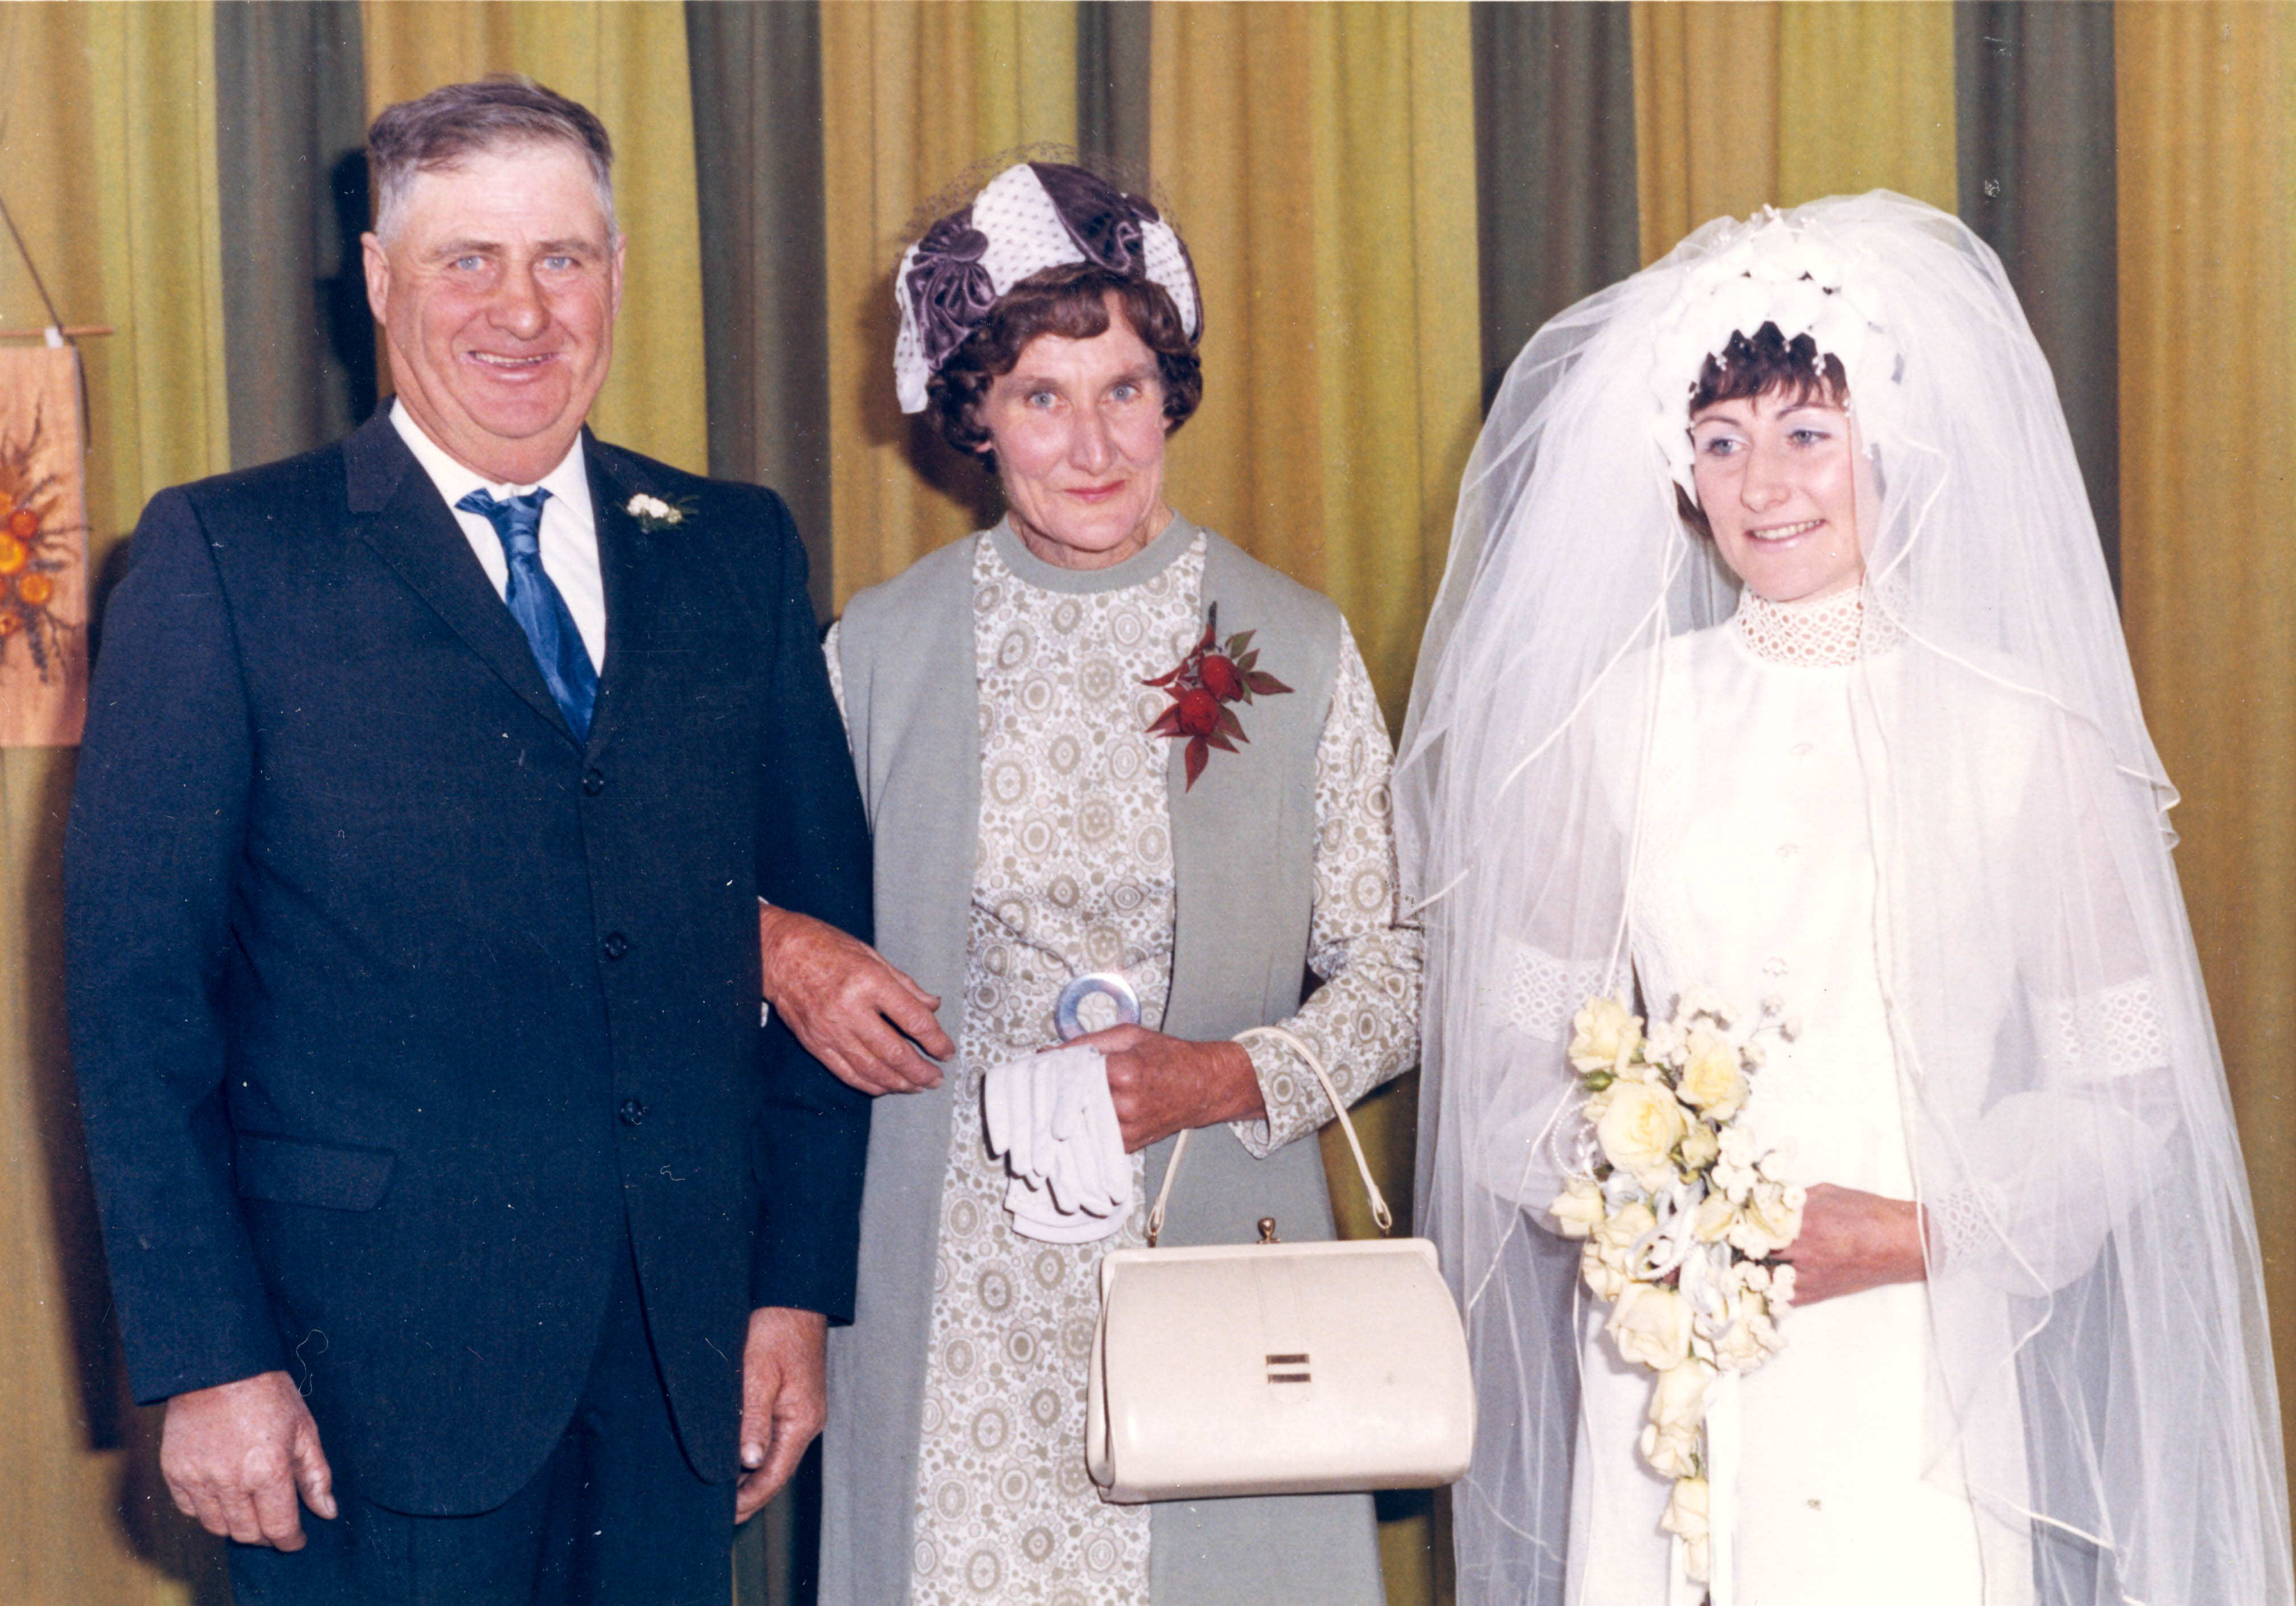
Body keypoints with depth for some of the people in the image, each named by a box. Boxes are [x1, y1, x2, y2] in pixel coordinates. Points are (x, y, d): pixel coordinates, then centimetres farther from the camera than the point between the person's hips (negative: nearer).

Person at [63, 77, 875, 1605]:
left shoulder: (736, 553, 9)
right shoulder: (230, 558, -2)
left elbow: (826, 927, 10)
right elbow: (136, 980, -5)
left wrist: (801, 1287, 4)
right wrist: (207, 1357, -10)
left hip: (683, 1357, 3)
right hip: (376, 1364, -3)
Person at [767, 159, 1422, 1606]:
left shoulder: (1294, 646, 2)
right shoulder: (883, 647, 5)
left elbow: (1393, 971, 3)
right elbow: (774, 904, 16)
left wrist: (1232, 1079, -12)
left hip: (1210, 1258, 0)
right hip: (954, 1287, 1)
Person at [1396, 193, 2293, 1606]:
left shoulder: (2022, 731, -3)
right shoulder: (1619, 716, 3)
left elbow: (2125, 1089, -2)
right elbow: (1515, 1037, 6)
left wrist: (1920, 1230, -12)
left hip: (1920, 1369, -1)